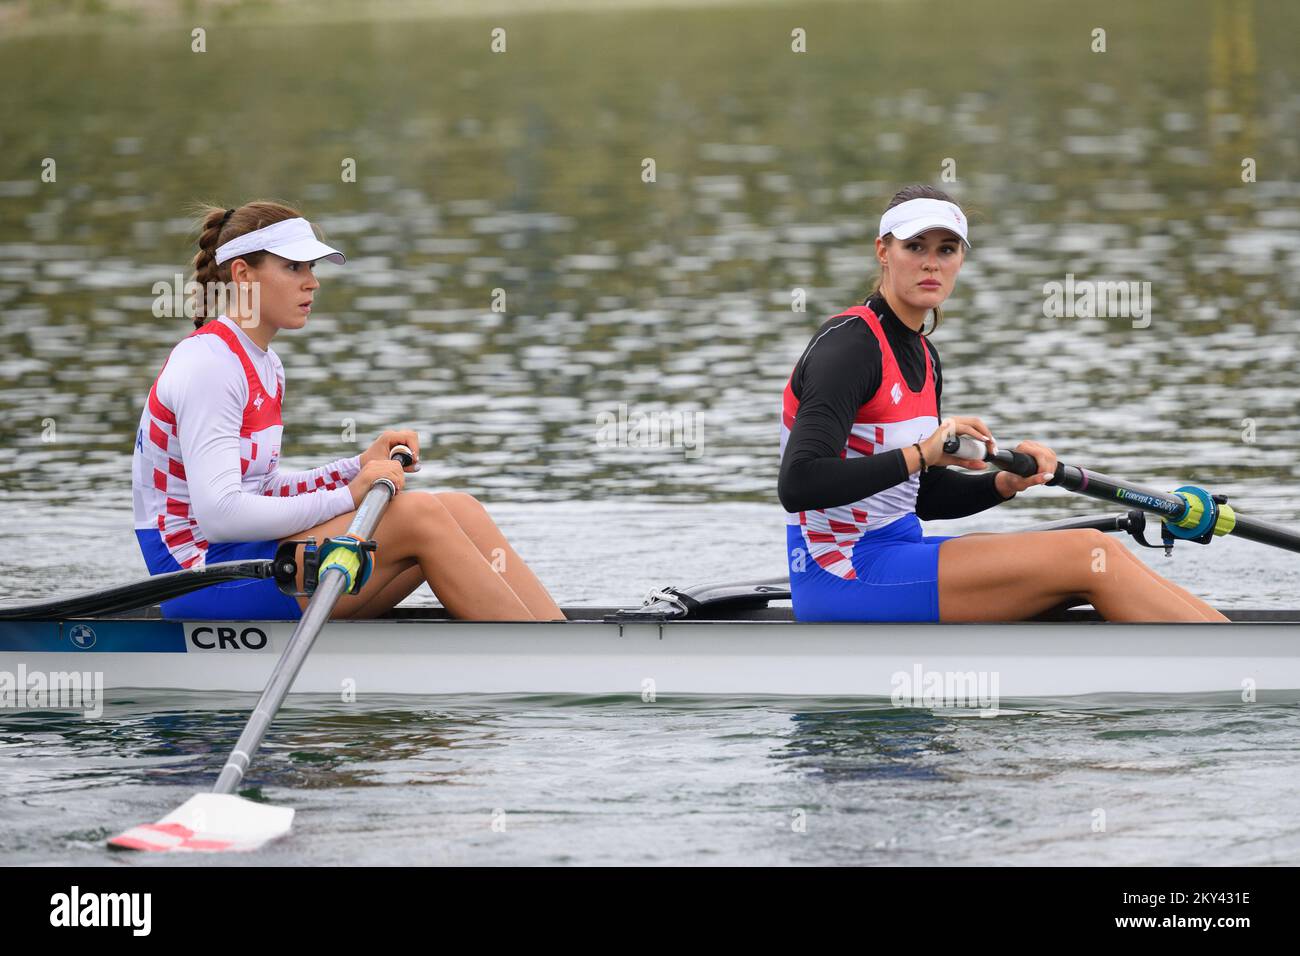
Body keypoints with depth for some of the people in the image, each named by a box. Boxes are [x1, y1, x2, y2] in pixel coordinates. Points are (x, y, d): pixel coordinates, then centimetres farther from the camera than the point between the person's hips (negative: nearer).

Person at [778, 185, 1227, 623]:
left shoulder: (921, 355, 14)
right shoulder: (848, 344, -14)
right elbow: (798, 485, -26)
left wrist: (1007, 482, 2)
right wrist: (920, 454, -28)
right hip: (844, 577, -9)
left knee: (1100, 556, -3)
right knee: (1088, 558, -15)